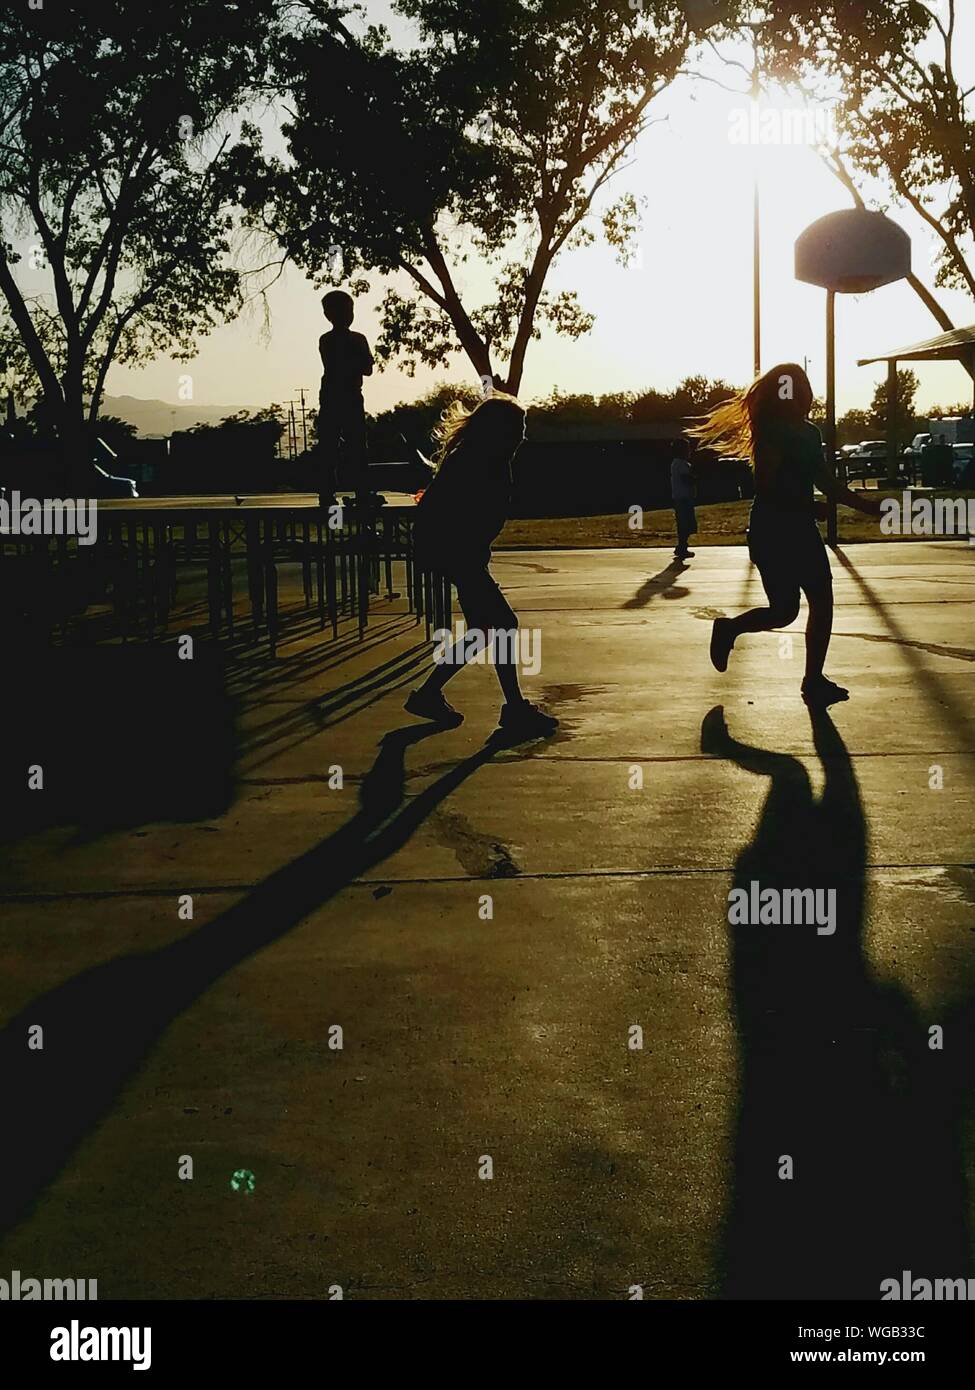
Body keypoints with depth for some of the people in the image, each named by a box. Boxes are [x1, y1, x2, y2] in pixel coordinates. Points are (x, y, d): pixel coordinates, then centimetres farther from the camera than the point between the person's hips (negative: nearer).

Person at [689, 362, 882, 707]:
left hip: (800, 529, 8)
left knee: (821, 602, 2)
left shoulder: (808, 433, 14)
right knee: (784, 610, -9)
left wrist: (868, 506, 20)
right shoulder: (772, 432, -12)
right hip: (772, 530, -8)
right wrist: (810, 506, -22)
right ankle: (728, 629, 18)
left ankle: (814, 681, 8)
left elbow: (828, 484, 21)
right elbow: (769, 485, -21)